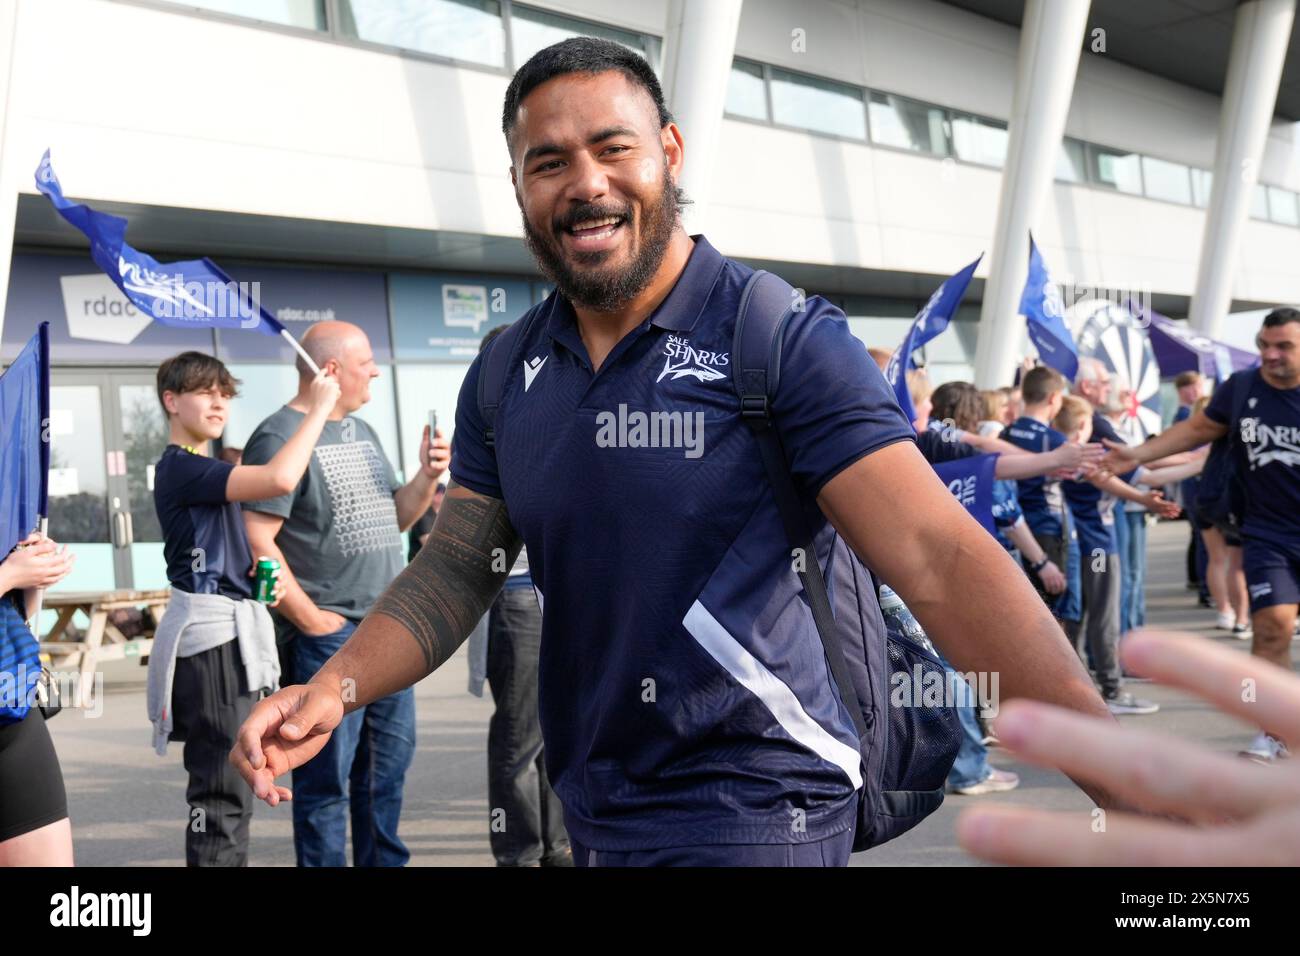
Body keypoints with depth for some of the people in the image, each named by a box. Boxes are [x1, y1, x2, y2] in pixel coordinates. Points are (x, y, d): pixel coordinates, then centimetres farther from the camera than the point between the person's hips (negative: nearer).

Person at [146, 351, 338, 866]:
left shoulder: (202, 468, 18)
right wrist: (319, 407, -17)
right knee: (222, 790, -8)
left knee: (230, 788, 14)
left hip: (232, 630, 10)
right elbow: (279, 479, -26)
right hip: (210, 631, -10)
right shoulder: (179, 466, -12)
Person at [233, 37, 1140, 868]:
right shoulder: (505, 376, 2)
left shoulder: (789, 342, -15)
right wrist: (334, 688, -11)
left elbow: (938, 557, -22)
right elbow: (454, 572, 6)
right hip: (590, 805, 6)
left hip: (750, 807, -6)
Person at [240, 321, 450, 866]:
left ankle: (385, 861, 28)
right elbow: (257, 542, -17)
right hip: (330, 635, -8)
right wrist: (312, 620, -17)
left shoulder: (362, 431, 16)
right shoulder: (279, 438, -11)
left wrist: (427, 477, 2)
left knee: (389, 764, 16)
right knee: (328, 777, -1)